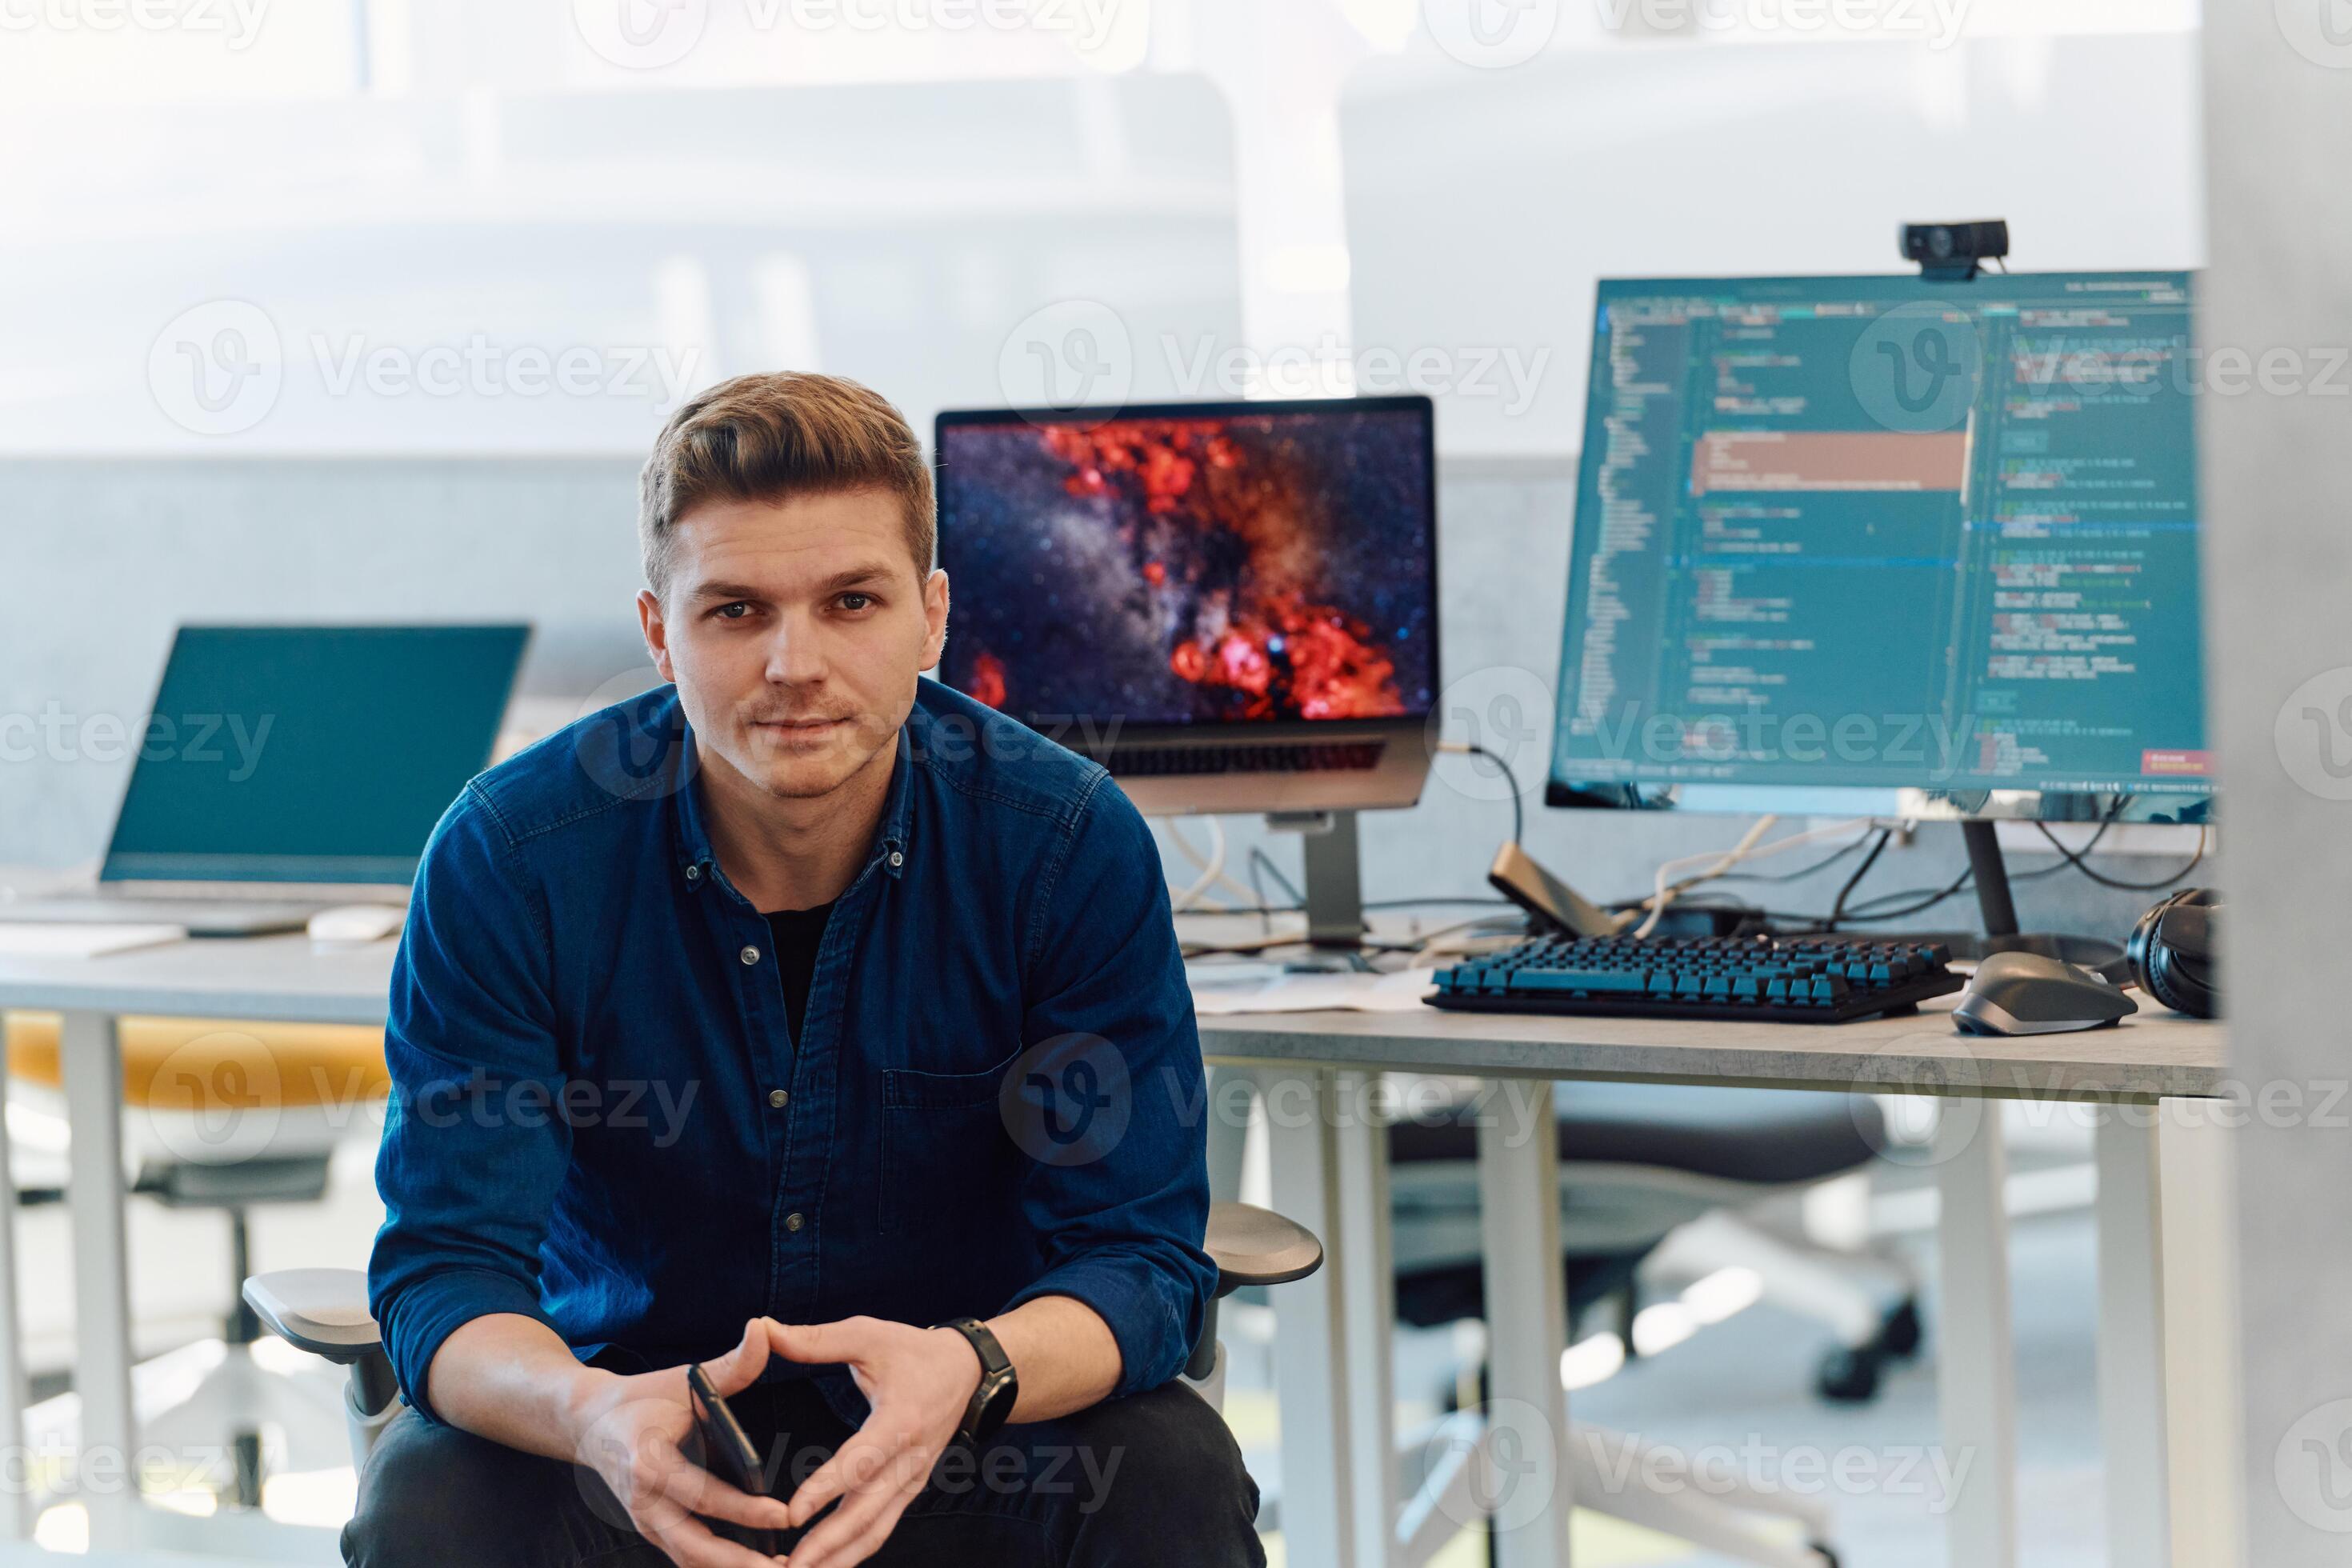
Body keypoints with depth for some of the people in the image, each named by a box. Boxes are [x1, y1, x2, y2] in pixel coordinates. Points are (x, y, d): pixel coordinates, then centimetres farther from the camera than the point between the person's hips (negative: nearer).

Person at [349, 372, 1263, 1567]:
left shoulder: (1072, 845, -13)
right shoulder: (509, 856, -14)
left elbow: (1138, 1256, -13)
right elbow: (444, 1273, -16)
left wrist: (965, 1371, -37)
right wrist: (592, 1414, -41)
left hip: (979, 1426, 1)